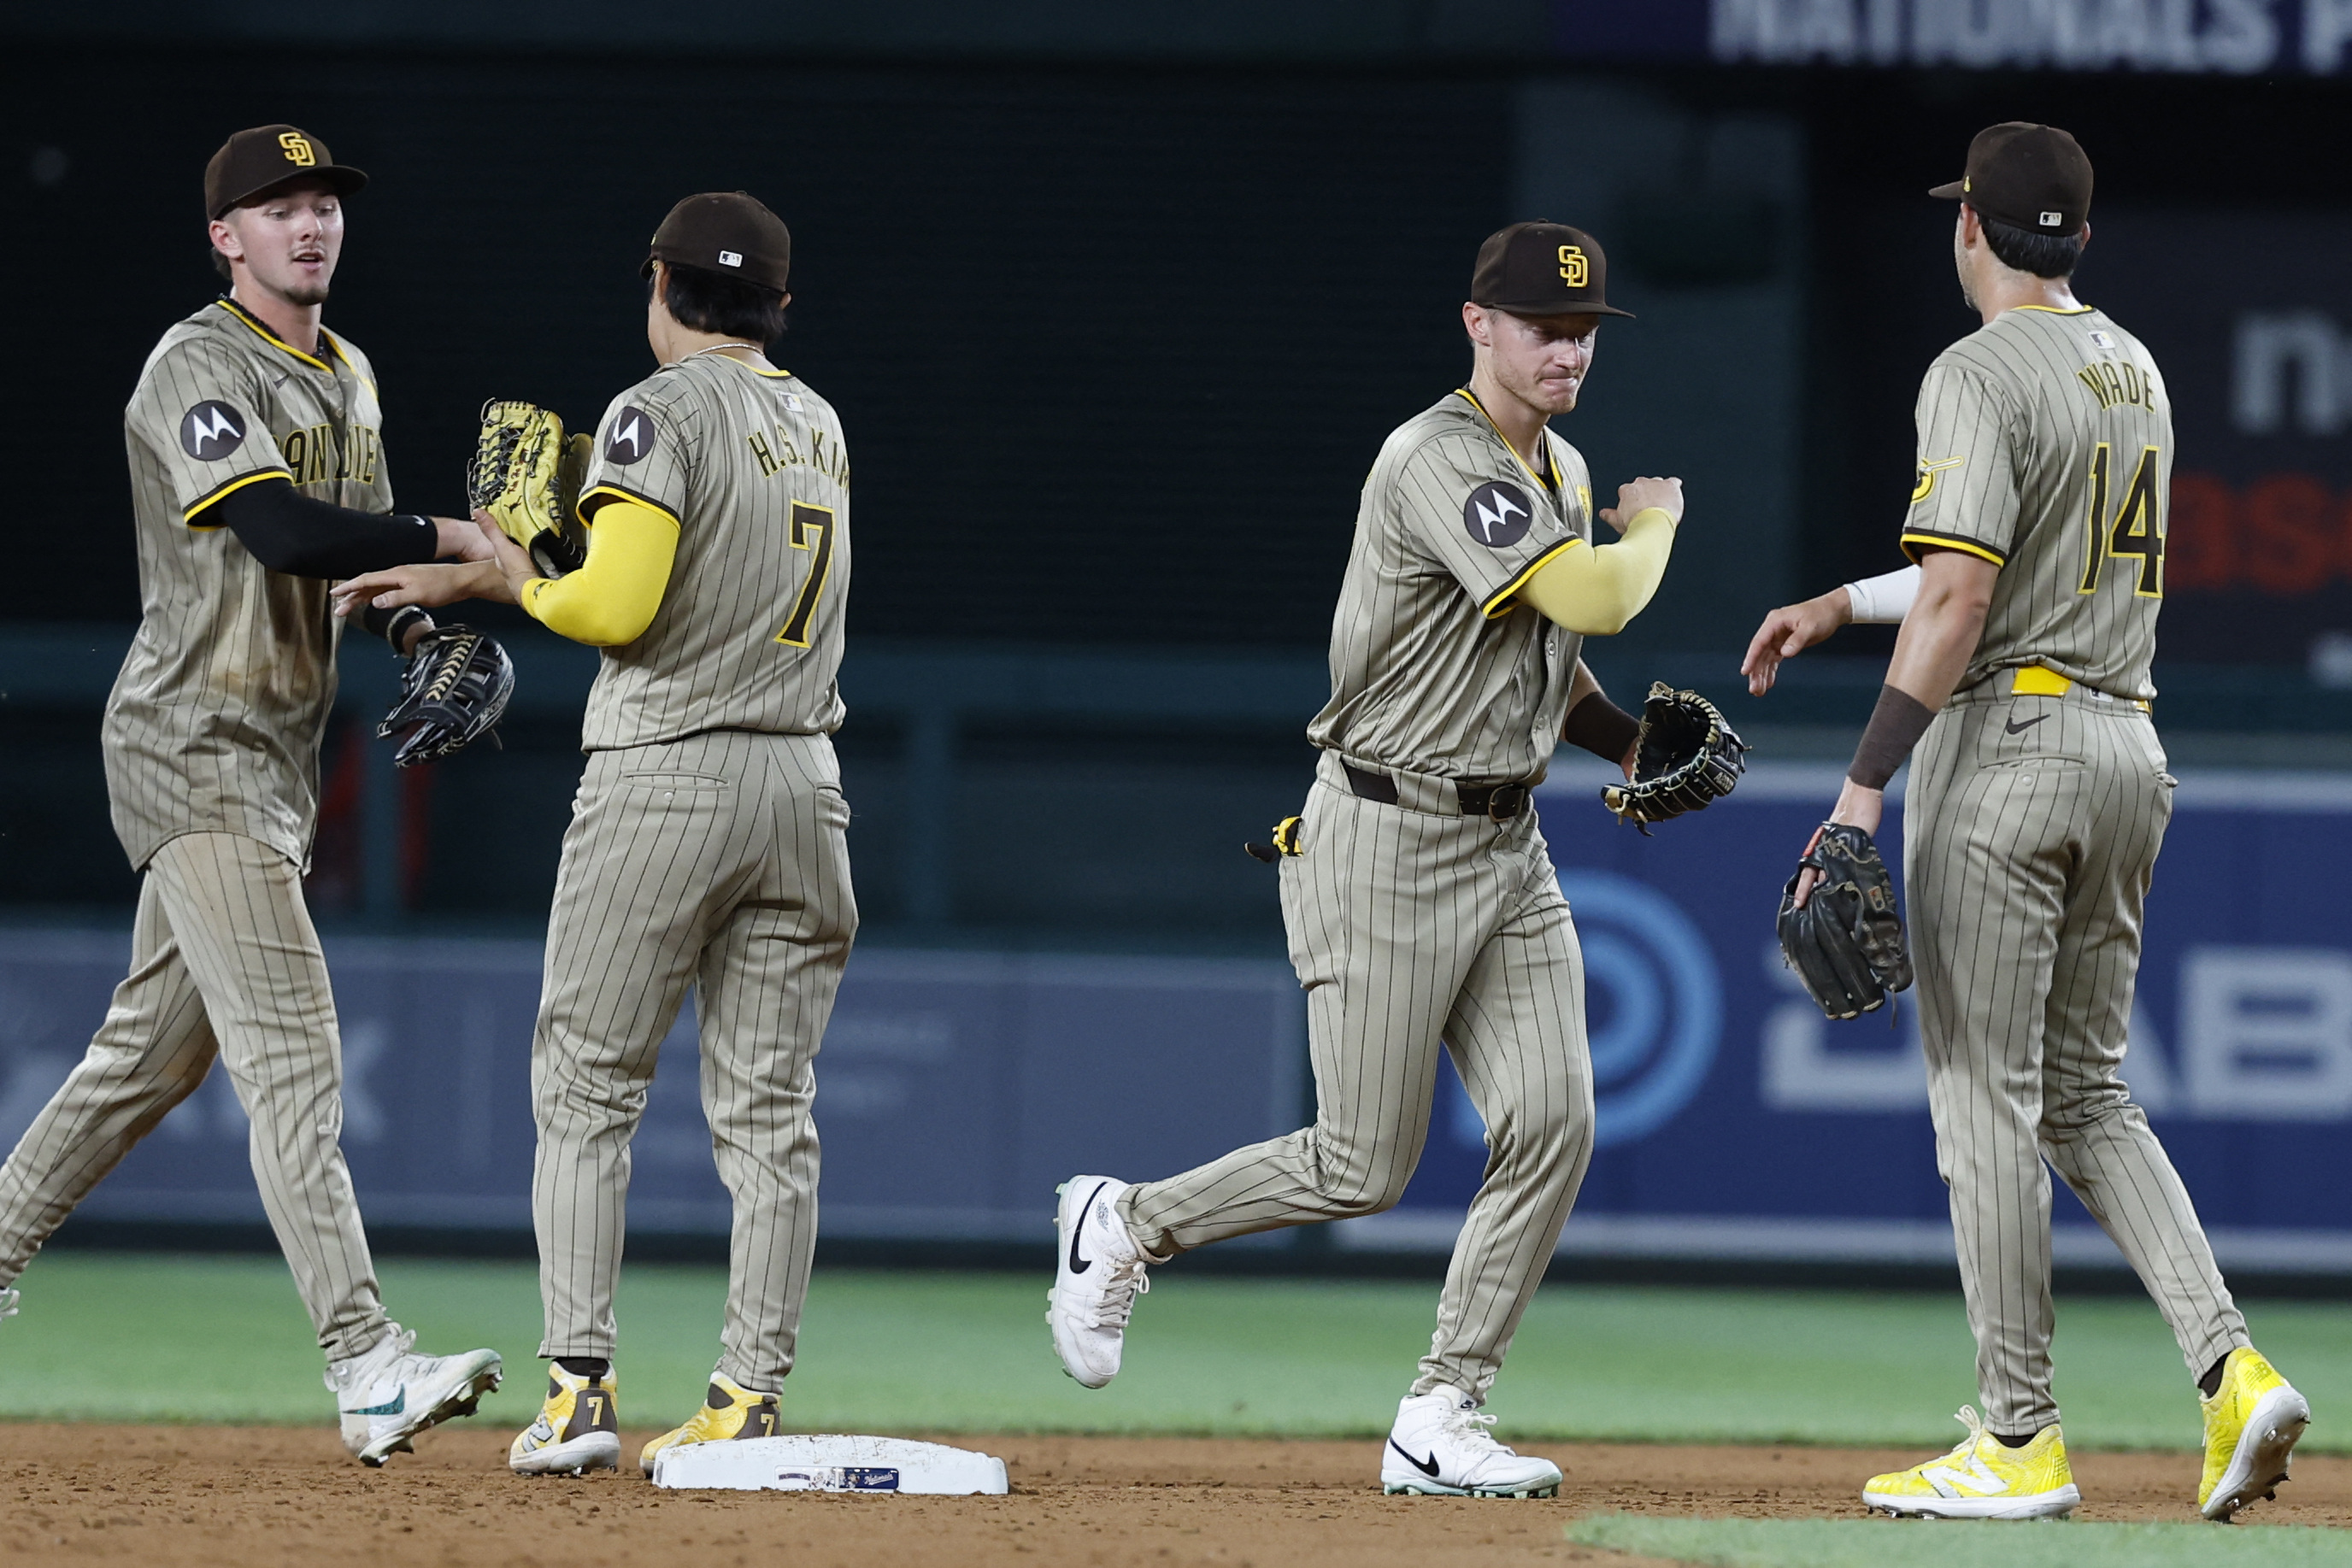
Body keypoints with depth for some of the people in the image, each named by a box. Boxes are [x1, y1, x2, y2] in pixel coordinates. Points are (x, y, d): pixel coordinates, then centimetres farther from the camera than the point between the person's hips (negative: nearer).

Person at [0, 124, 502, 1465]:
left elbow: (359, 548, 23)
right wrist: (452, 538, -25)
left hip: (281, 755, 9)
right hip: (192, 747, -9)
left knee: (156, 1049, 15)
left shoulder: (349, 378, 16)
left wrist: (424, 626, 3)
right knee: (292, 1052, -16)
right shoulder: (196, 372, -13)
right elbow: (284, 532, -27)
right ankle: (367, 1365, -24)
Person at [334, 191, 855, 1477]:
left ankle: (578, 1385, -4)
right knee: (768, 1112, 5)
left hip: (662, 778, -6)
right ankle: (747, 1404, 1)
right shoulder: (818, 426, 14)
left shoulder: (660, 411, -9)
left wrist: (518, 583, 0)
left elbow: (616, 607, -20)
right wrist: (452, 581, 24)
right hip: (802, 781, 6)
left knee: (586, 1086, 3)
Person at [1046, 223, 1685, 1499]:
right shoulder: (1441, 463, -18)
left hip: (1506, 843, 8)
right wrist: (1656, 522, -7)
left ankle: (1440, 1422, 0)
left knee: (1552, 1120, -7)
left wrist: (1627, 740, 8)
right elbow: (1594, 598, -28)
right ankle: (1124, 1224, 19)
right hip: (1392, 839, -8)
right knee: (1363, 1169, -5)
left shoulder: (1560, 472, 13)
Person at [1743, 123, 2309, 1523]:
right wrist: (1838, 607, 30)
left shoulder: (1983, 375, -12)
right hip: (2128, 747, 8)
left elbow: (1962, 594, -20)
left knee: (1988, 1096, -2)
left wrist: (1866, 786, -19)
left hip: (2005, 742, -8)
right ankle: (2231, 1367, -4)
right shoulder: (2137, 371, 15)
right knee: (2087, 1094, 14)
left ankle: (2020, 1442, 0)